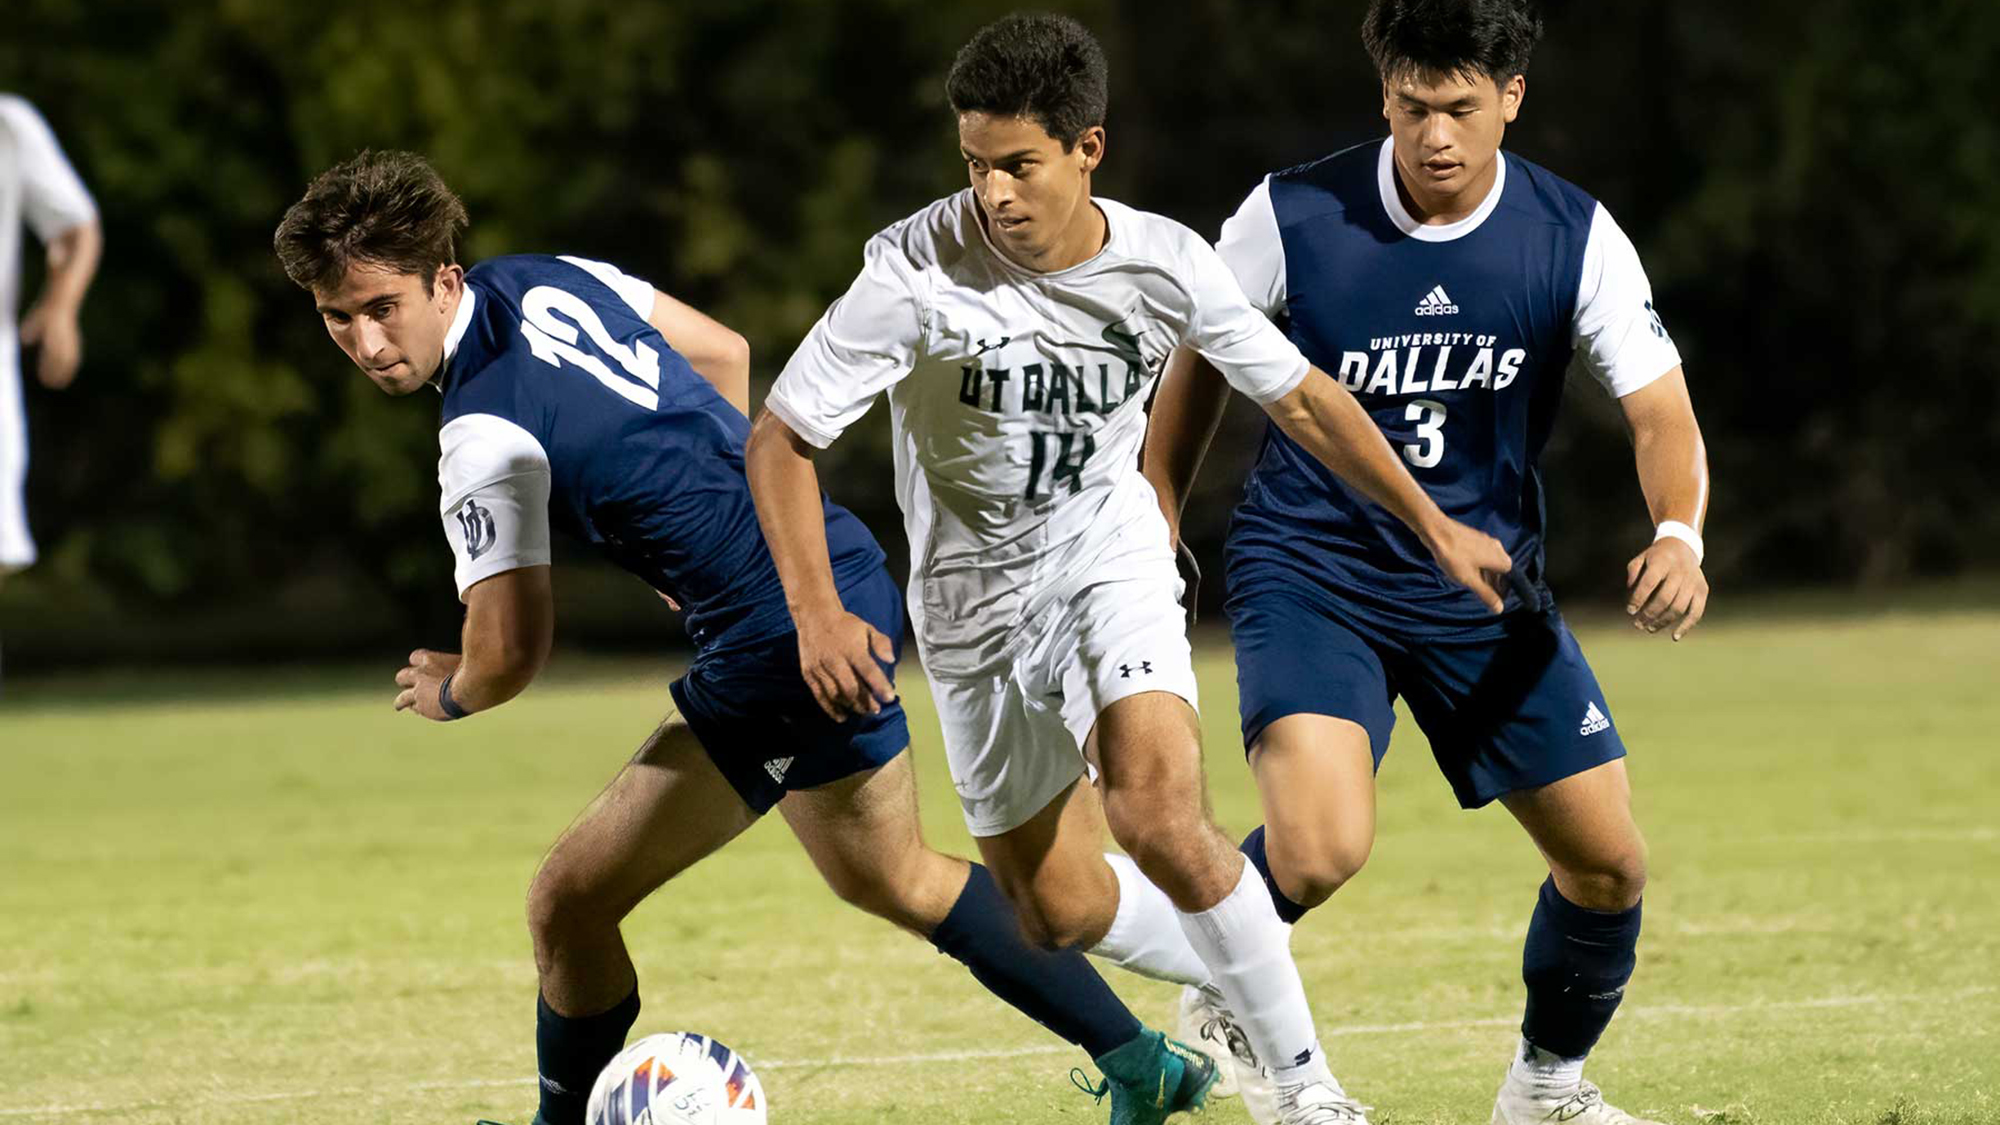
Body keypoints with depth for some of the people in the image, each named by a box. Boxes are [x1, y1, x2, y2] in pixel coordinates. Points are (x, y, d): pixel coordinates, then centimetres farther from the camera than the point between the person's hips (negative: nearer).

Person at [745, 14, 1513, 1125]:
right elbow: (782, 438, -17)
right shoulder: (917, 272, -23)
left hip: (1109, 547, -1)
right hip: (976, 593, 1)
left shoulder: (1164, 263, -16)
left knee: (1158, 815, -26)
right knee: (1057, 907, 4)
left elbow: (1300, 395, 1)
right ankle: (1220, 979, 35)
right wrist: (817, 611, -29)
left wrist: (1436, 525, 6)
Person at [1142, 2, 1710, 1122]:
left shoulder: (1575, 238, -8)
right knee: (1322, 847, -27)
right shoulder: (1294, 218, -13)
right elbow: (1205, 358, 5)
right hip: (1313, 569, -3)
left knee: (1610, 863, 2)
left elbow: (1663, 414, -9)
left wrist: (1679, 536, -30)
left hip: (1486, 588, 3)